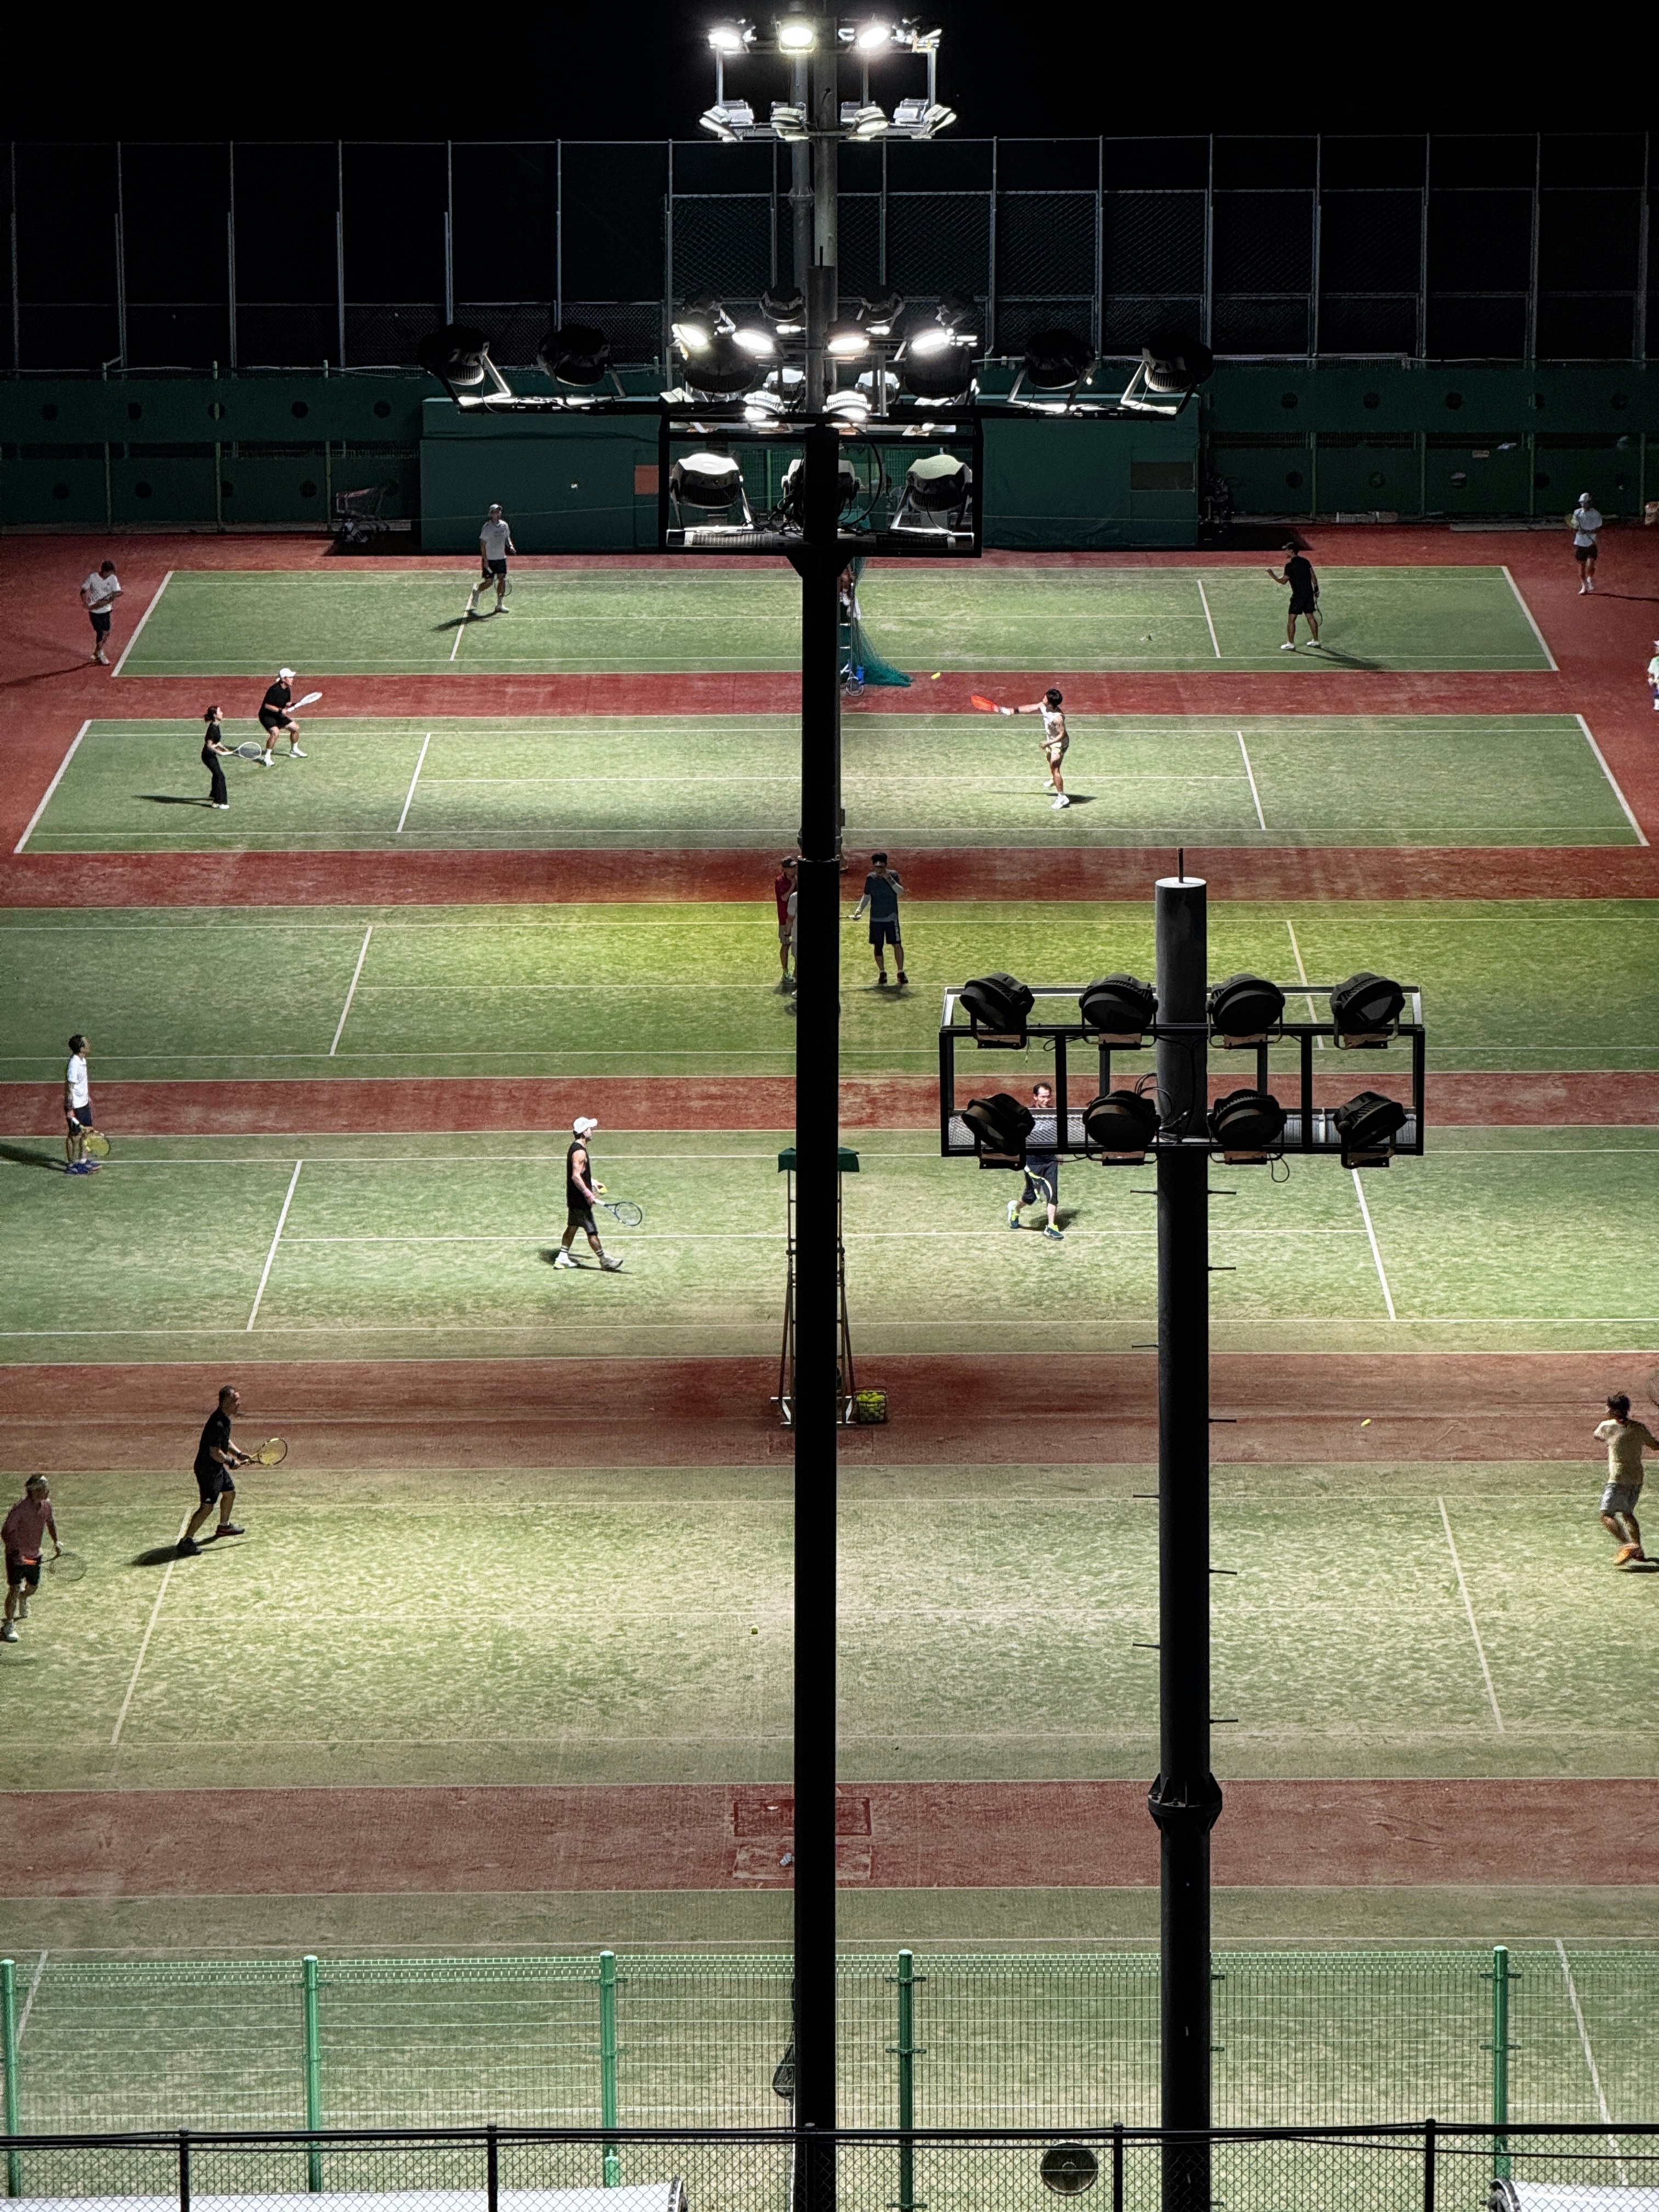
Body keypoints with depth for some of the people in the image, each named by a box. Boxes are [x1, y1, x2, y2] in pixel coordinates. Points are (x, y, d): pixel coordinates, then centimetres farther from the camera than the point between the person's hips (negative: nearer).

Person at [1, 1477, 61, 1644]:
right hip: (17, 1555, -6)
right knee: (14, 1589, -7)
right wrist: (16, 1552, -33)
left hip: (34, 1555, 6)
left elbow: (50, 1522, 14)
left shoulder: (46, 1504, -7)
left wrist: (56, 1541, 1)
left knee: (33, 1587, 17)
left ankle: (23, 1599, 53)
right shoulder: (20, 1509, -27)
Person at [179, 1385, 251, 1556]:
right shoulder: (217, 1424, -28)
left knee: (230, 1492, 27)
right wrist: (231, 1462, -13)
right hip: (207, 1469, -11)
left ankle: (224, 1526, 51)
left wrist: (239, 1455, 8)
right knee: (207, 1506, -12)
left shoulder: (226, 1419, 5)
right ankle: (186, 1541, -9)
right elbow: (215, 1453, -28)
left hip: (218, 1467, 11)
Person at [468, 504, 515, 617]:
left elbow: (507, 537, 21)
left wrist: (511, 546, 0)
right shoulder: (487, 527, -14)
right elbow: (483, 544, -13)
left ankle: (500, 605, 10)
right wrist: (485, 560, -17)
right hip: (489, 559, -6)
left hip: (501, 558, 6)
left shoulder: (504, 525, 4)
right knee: (487, 582, -6)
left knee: (502, 580, 2)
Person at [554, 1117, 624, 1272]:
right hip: (580, 1201, -10)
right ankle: (604, 1261, 6)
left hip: (574, 1198, 10)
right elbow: (576, 1176, -28)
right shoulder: (580, 1152, -22)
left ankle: (562, 1258, 22)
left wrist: (593, 1184, 24)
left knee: (572, 1227, 17)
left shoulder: (575, 1148, 11)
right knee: (591, 1231, -1)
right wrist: (588, 1193, -28)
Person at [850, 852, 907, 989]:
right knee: (878, 946, 6)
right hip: (876, 918, 2)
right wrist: (859, 909, -3)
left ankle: (901, 972, 7)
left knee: (897, 944, -5)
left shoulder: (893, 875, -6)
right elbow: (866, 897, 11)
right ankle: (882, 972, 20)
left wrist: (889, 879, -27)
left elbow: (900, 891, -18)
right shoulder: (871, 878, 1)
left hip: (891, 917, -2)